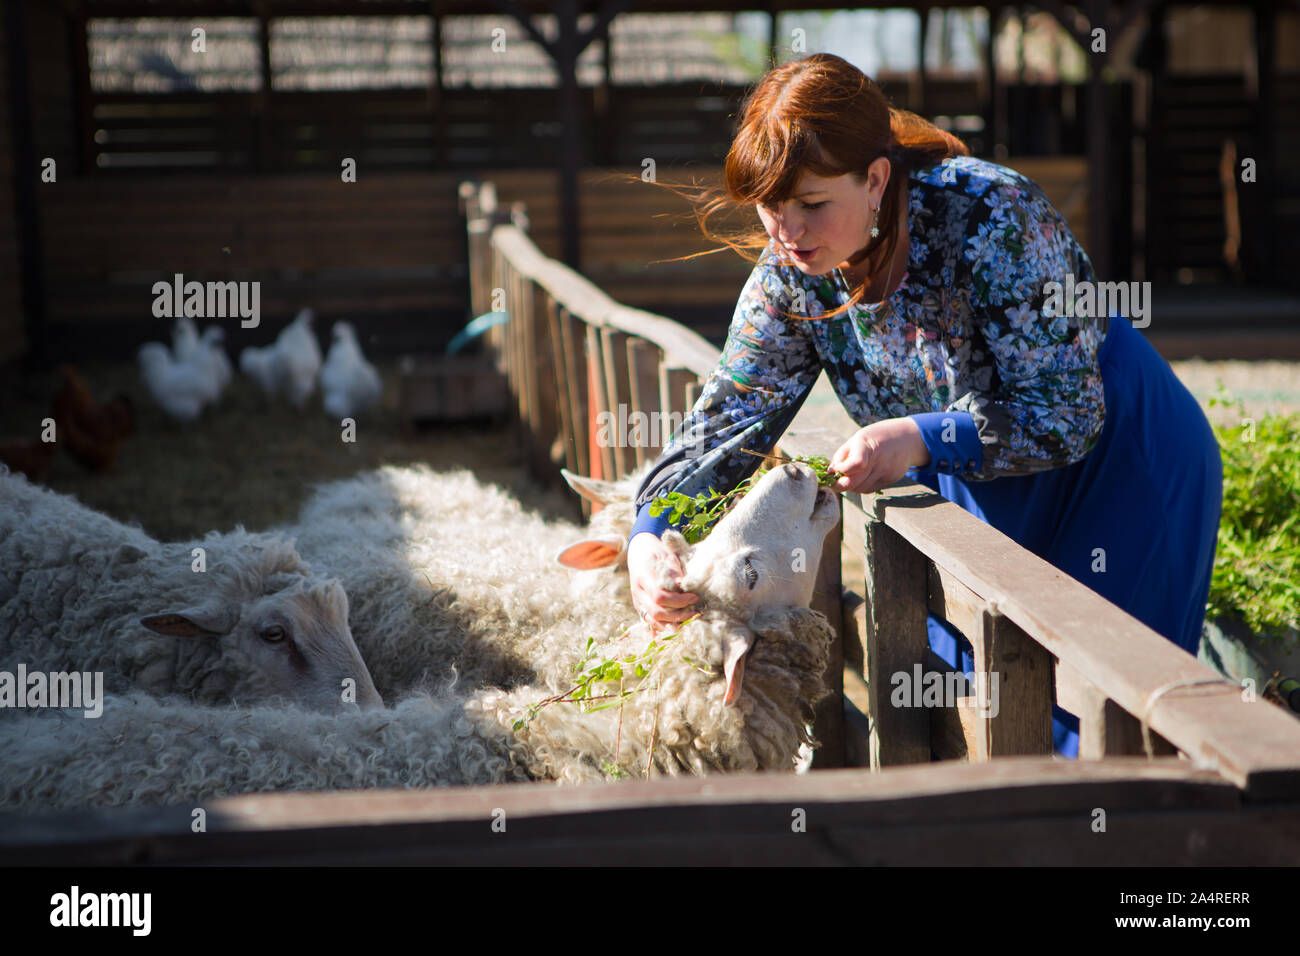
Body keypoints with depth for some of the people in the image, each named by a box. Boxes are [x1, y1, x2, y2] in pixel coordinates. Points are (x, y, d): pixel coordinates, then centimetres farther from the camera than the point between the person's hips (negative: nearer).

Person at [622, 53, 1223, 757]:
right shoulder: (790, 274, -13)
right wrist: (650, 534, -29)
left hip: (1117, 462, -6)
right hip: (974, 488, 6)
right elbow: (727, 415, -12)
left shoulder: (994, 220, -31)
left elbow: (1067, 416, -29)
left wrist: (921, 437, -40)